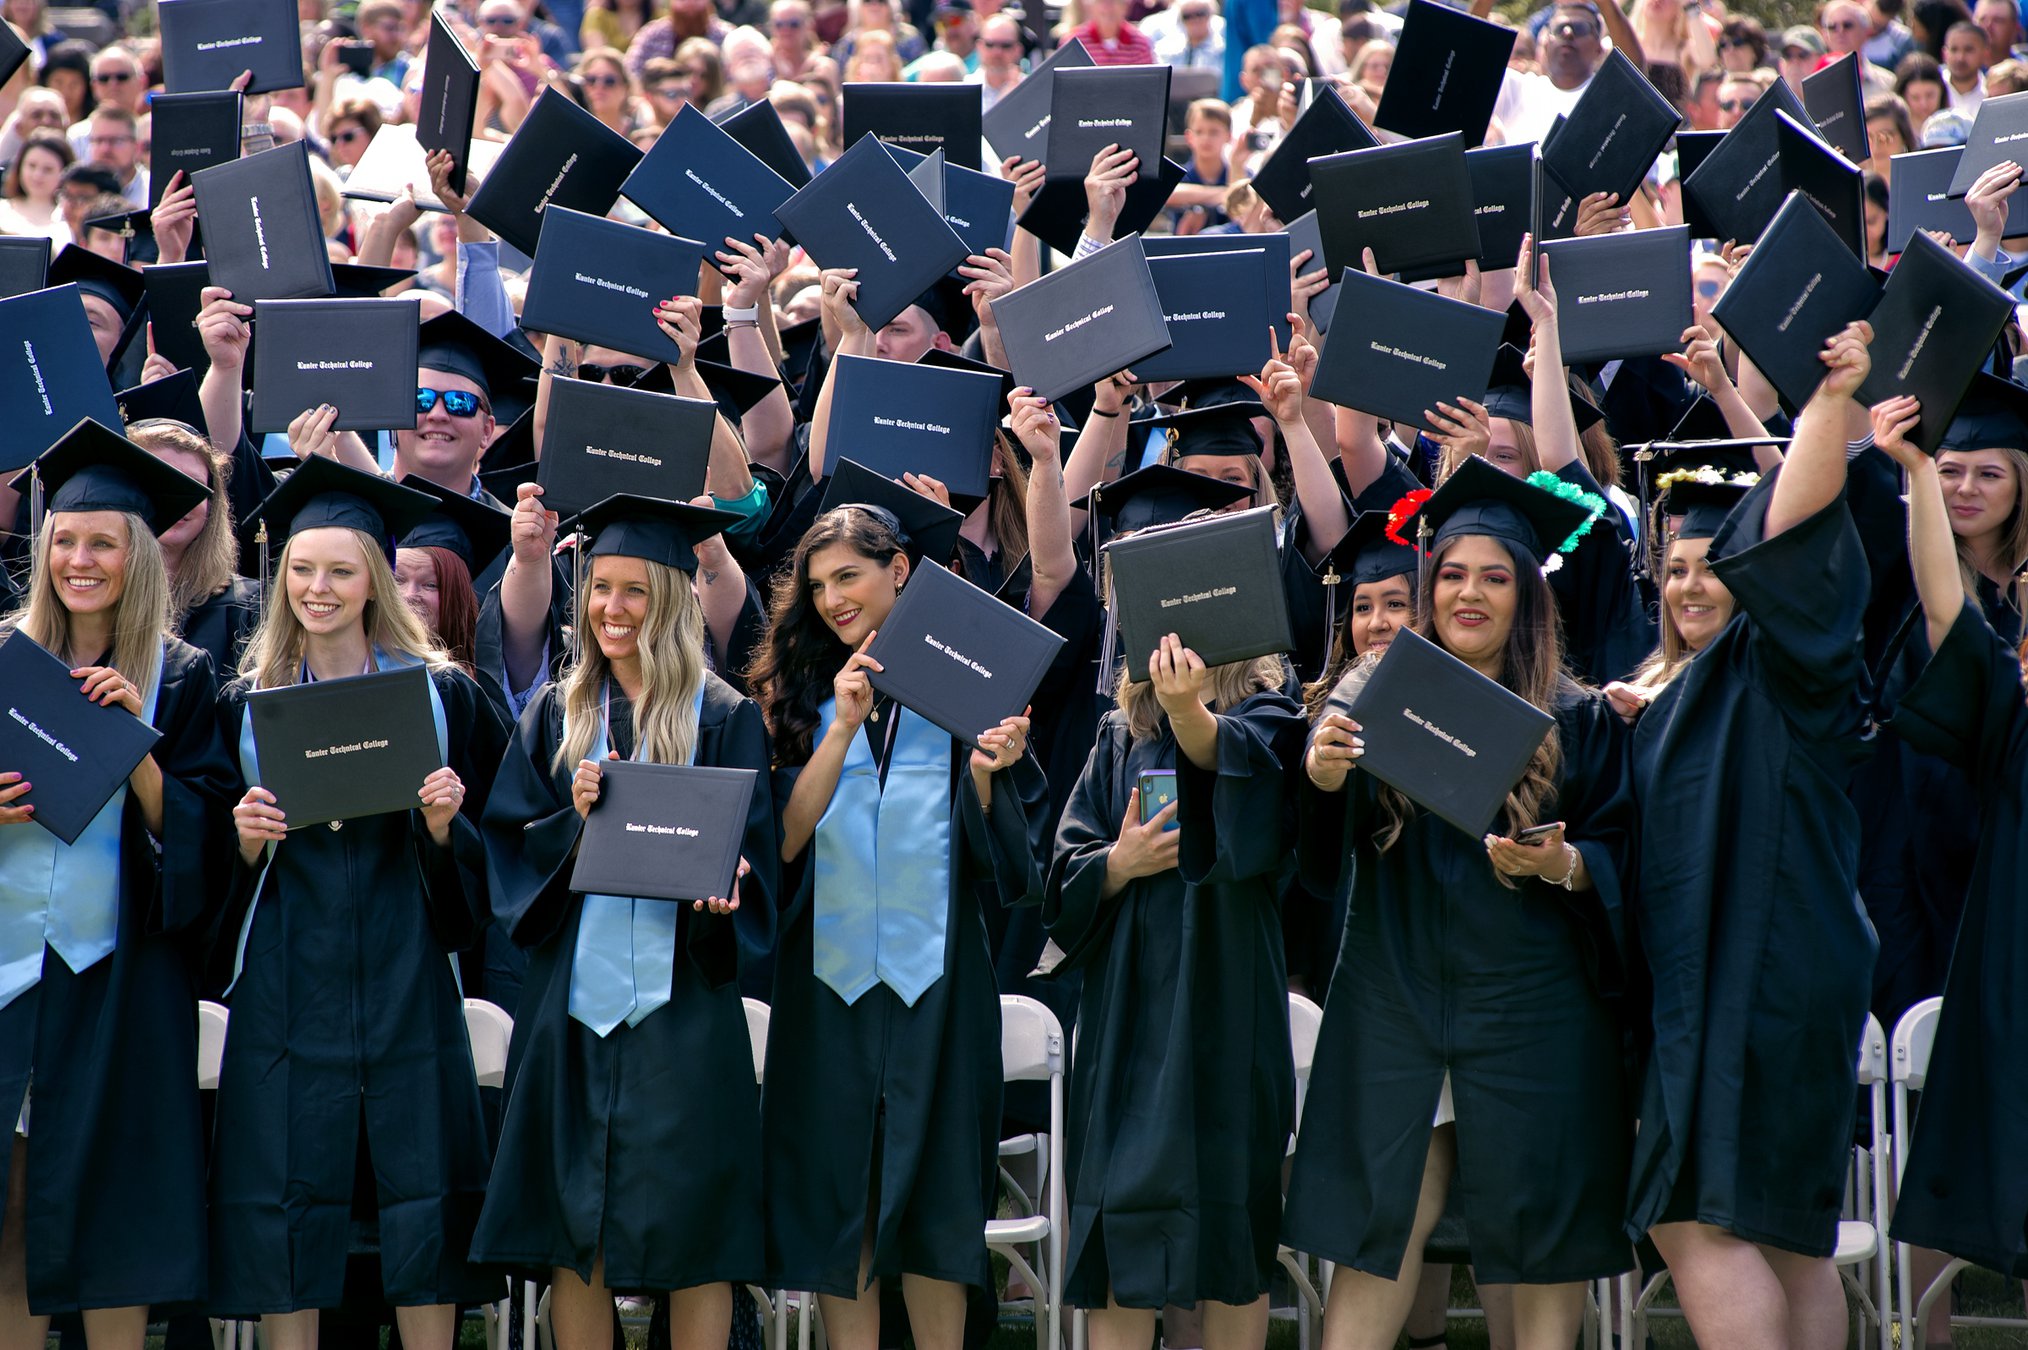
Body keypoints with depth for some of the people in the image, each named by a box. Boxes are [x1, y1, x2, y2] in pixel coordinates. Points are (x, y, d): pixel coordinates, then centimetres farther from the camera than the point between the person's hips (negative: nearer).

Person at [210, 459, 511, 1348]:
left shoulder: (440, 693, 4)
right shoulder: (247, 700, 7)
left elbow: (497, 841, 6)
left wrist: (446, 827, -13)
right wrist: (246, 841, -10)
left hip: (401, 971, -1)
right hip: (288, 976, 1)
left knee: (421, 1198, -1)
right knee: (289, 1189, -1)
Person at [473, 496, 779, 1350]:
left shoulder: (724, 718, 3)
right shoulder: (557, 713, 11)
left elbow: (757, 856, 0)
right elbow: (506, 847, 8)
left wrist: (721, 891, -21)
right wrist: (572, 818, -11)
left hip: (681, 999, -3)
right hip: (574, 993, 3)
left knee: (689, 1220, -5)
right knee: (573, 1222, 2)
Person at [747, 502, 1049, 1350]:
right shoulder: (803, 692, 6)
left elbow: (1004, 850, 2)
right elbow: (783, 837, -6)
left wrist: (983, 770, -16)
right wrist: (843, 727, -14)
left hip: (934, 963, -1)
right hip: (830, 970, 1)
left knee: (935, 1195, 0)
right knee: (839, 1186, 1)